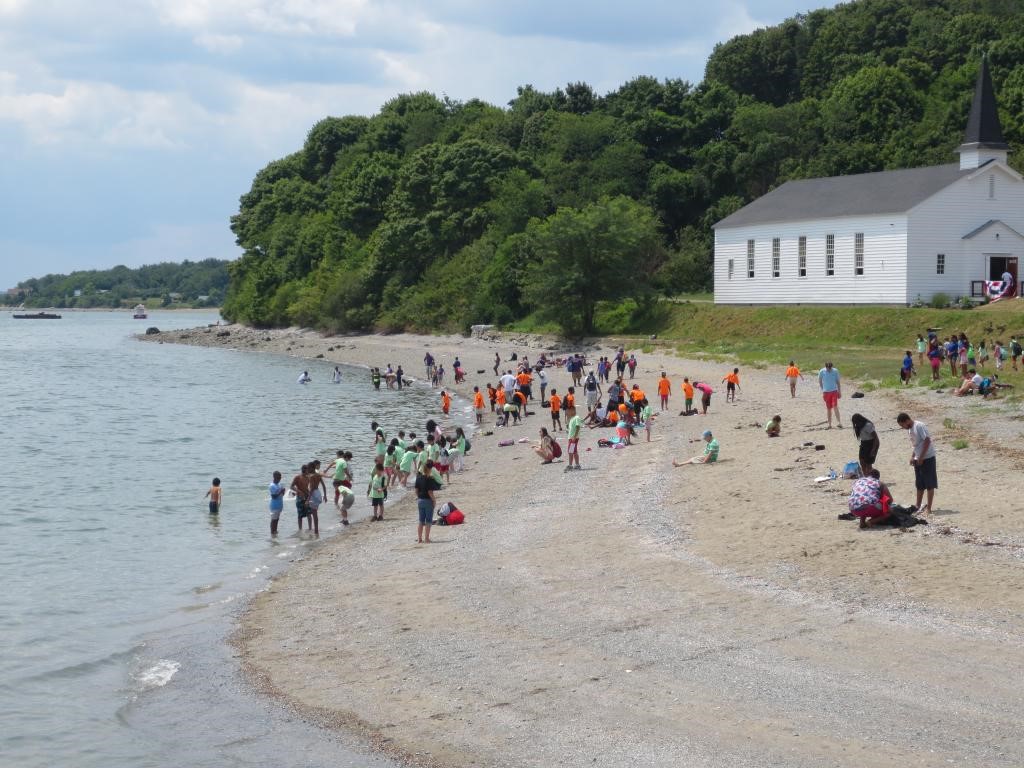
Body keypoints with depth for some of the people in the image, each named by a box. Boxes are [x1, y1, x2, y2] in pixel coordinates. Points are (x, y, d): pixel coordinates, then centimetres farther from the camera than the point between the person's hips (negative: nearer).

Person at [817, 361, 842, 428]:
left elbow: (838, 382, 6)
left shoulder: (835, 371, -4)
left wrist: (839, 392, 7)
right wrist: (823, 389, 9)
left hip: (834, 391, -1)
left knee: (835, 406, -13)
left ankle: (839, 422, -17)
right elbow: (820, 381, 9)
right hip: (826, 392, 1)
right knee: (828, 408, 6)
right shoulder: (822, 372, -6)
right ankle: (829, 424, 13)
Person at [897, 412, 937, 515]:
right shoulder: (911, 429, 12)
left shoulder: (919, 426, -16)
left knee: (929, 484, -2)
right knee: (919, 485, 15)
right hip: (918, 459, 9)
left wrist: (921, 457, -20)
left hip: (927, 458, -9)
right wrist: (912, 456, 9)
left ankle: (928, 508, 1)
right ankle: (918, 506, 24)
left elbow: (927, 441, -21)